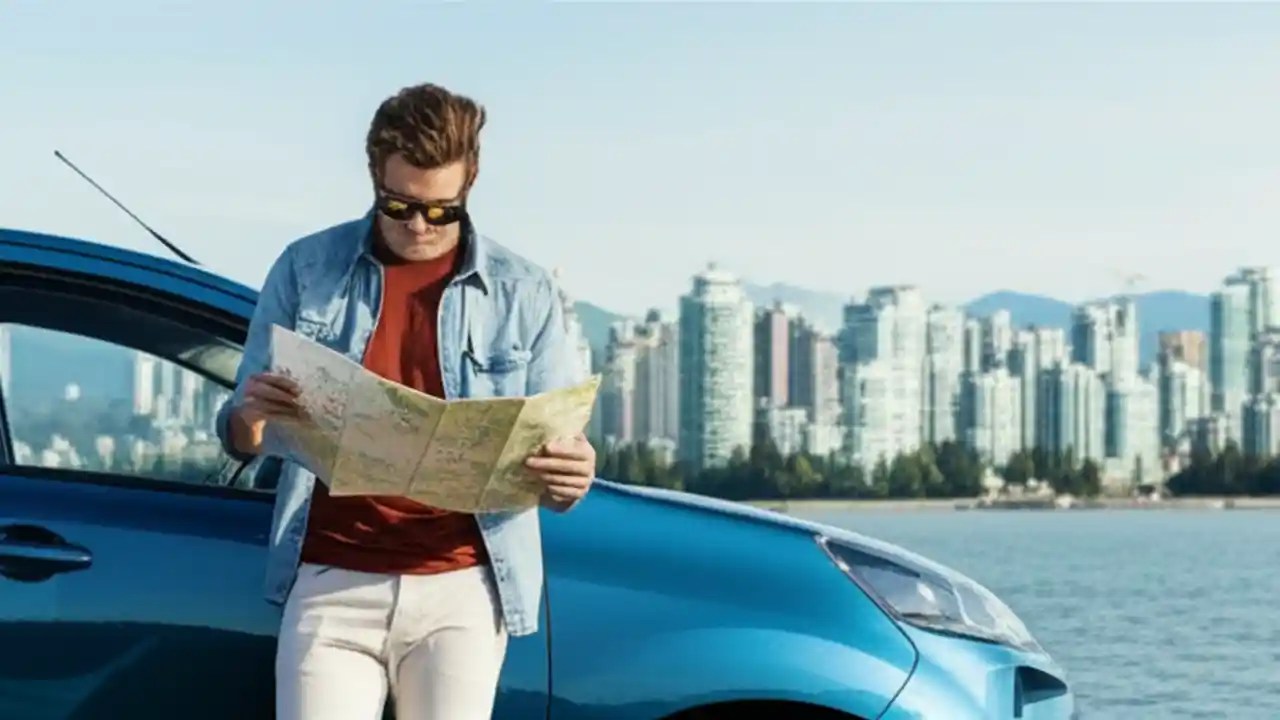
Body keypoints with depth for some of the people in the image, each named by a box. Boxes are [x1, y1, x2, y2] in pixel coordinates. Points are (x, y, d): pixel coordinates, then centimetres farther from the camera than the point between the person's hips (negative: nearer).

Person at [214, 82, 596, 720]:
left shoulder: (524, 293, 6)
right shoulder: (307, 269, 5)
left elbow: (561, 445, 7)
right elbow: (241, 437, 8)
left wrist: (570, 478, -17)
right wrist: (248, 418, -17)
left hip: (460, 586, 0)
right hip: (331, 581, 0)